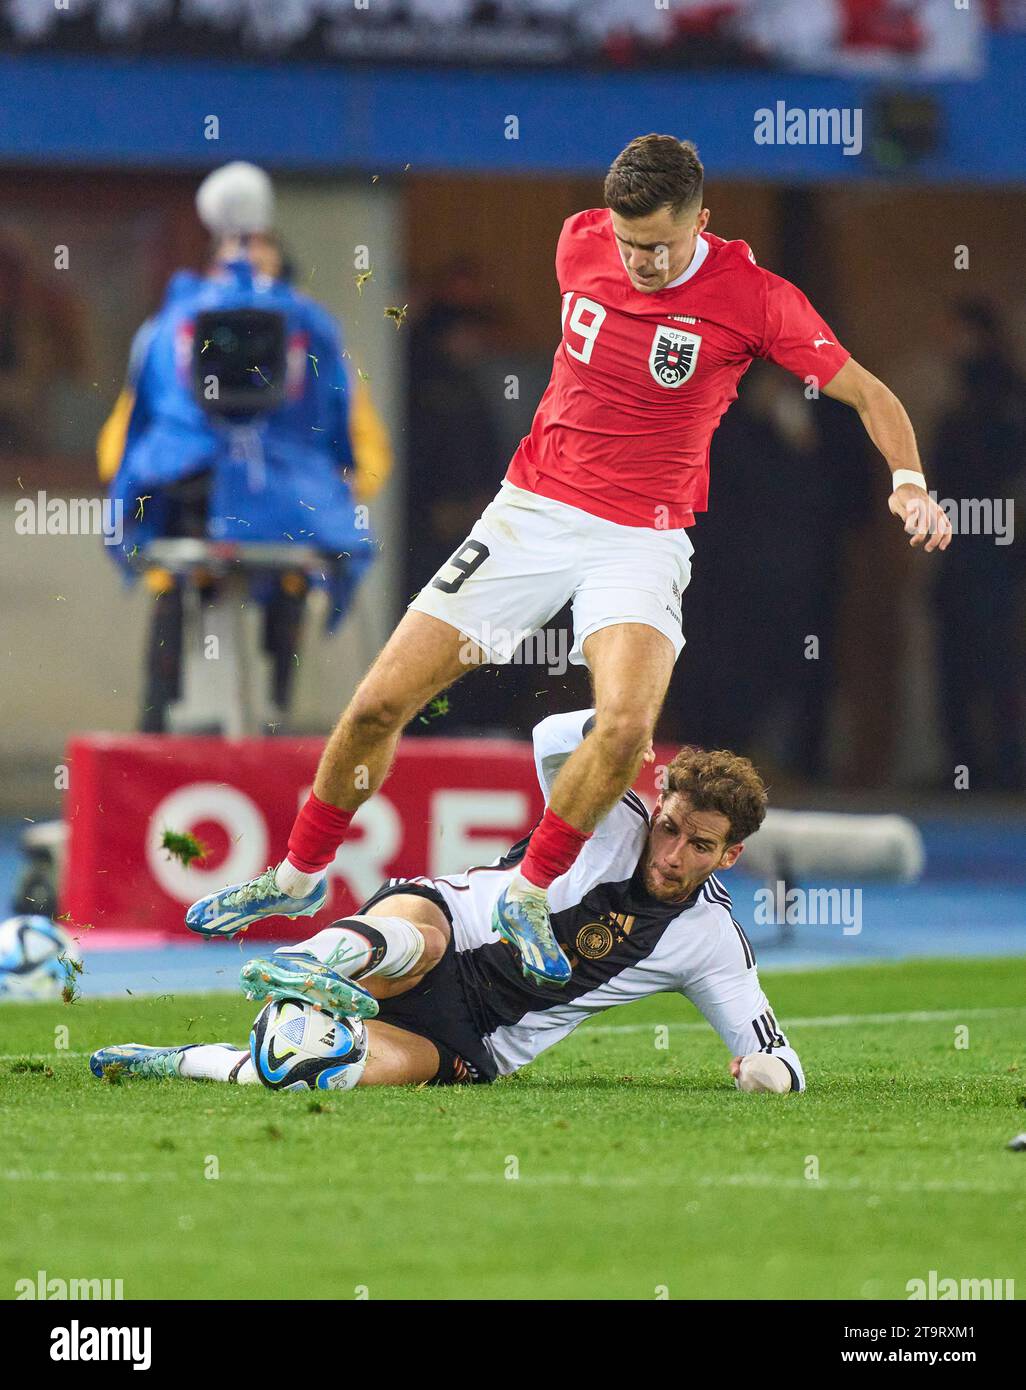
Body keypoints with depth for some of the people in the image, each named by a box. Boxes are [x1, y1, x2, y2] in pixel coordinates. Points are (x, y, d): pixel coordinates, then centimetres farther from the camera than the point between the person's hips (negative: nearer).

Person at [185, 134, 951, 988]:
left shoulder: (753, 298, -14)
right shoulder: (581, 242, -3)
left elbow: (868, 394, -7)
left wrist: (908, 482, -22)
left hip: (643, 537, -3)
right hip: (533, 509, 3)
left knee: (628, 721, -30)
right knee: (381, 702, -1)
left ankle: (531, 894, -7)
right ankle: (301, 875, 22)